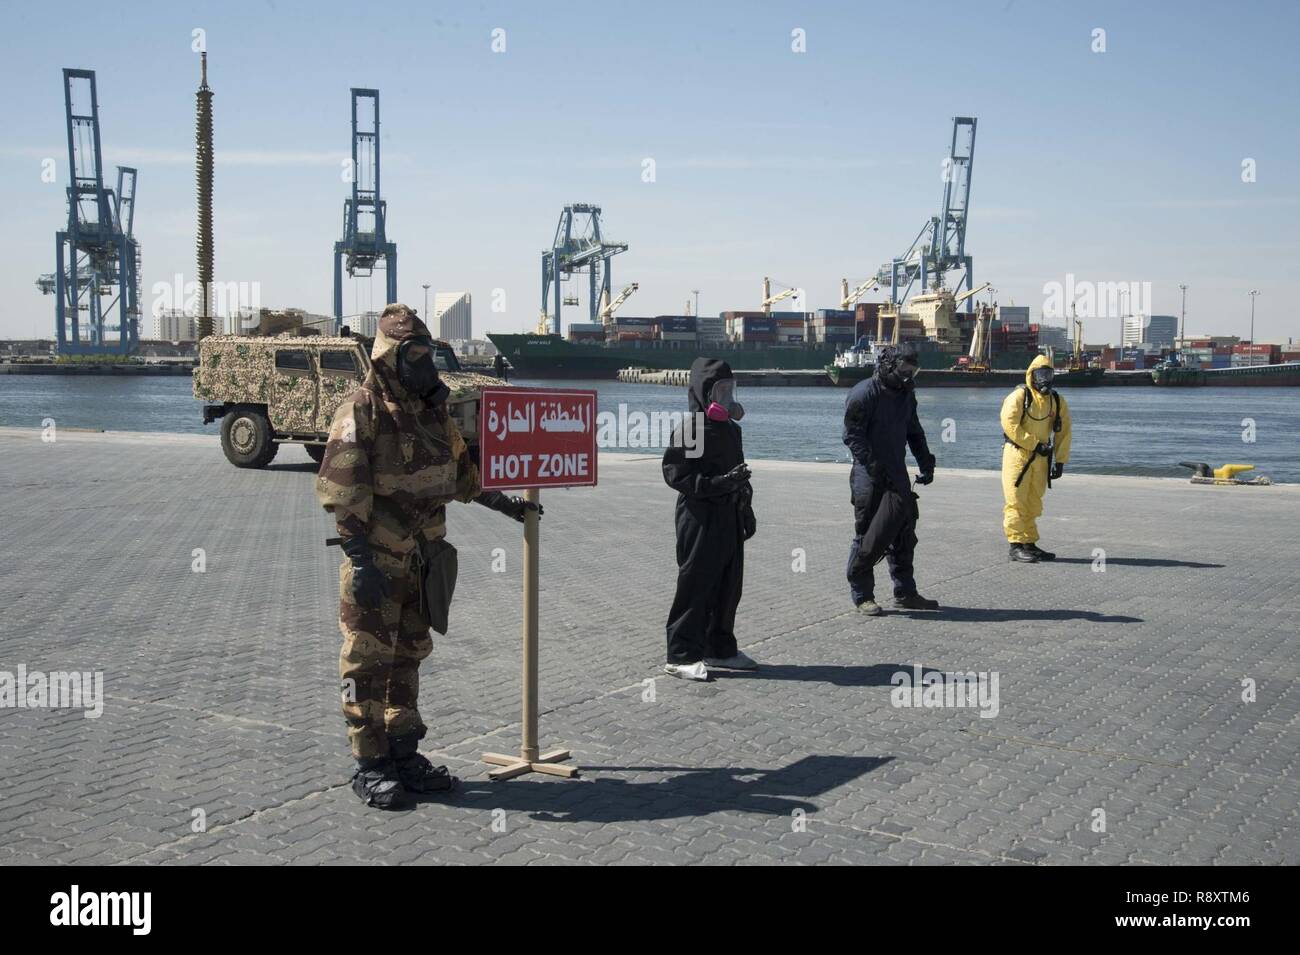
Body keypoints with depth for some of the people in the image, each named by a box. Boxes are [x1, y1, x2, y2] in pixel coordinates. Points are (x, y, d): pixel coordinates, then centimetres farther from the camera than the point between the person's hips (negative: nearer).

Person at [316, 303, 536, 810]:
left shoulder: (433, 411, 10)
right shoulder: (362, 411, -13)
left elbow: (461, 472, 25)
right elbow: (342, 491, -18)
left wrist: (504, 503, 23)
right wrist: (361, 560, -22)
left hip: (420, 557, 8)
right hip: (376, 559, -8)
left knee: (408, 656, 14)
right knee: (368, 660, 0)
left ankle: (403, 755, 25)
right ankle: (369, 767, 8)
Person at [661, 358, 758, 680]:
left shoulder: (730, 429, 12)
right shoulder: (690, 429, -12)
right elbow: (675, 473, -17)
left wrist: (746, 509, 17)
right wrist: (720, 483, -24)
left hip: (729, 518, 8)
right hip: (700, 518, -8)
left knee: (729, 585, 12)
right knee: (696, 585, -3)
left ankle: (721, 649, 25)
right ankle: (681, 656, 4)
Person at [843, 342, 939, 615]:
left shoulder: (906, 394, 13)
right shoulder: (864, 393, -11)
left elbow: (914, 432, 23)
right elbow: (853, 436, -15)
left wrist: (926, 463, 10)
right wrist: (874, 467, -22)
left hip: (897, 476, 7)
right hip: (870, 479, -7)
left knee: (904, 533, 9)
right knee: (870, 535, -3)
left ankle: (905, 593, 18)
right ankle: (861, 595, 7)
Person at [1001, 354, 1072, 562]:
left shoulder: (1057, 401, 9)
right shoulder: (1019, 396, -9)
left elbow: (1063, 432, 11)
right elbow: (1010, 425, -17)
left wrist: (1060, 461, 4)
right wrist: (1036, 445, -16)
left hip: (1041, 459, 6)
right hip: (1017, 455, -6)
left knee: (1033, 504, 12)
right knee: (1016, 502, -6)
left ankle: (1030, 543, 19)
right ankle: (1016, 545, -4)